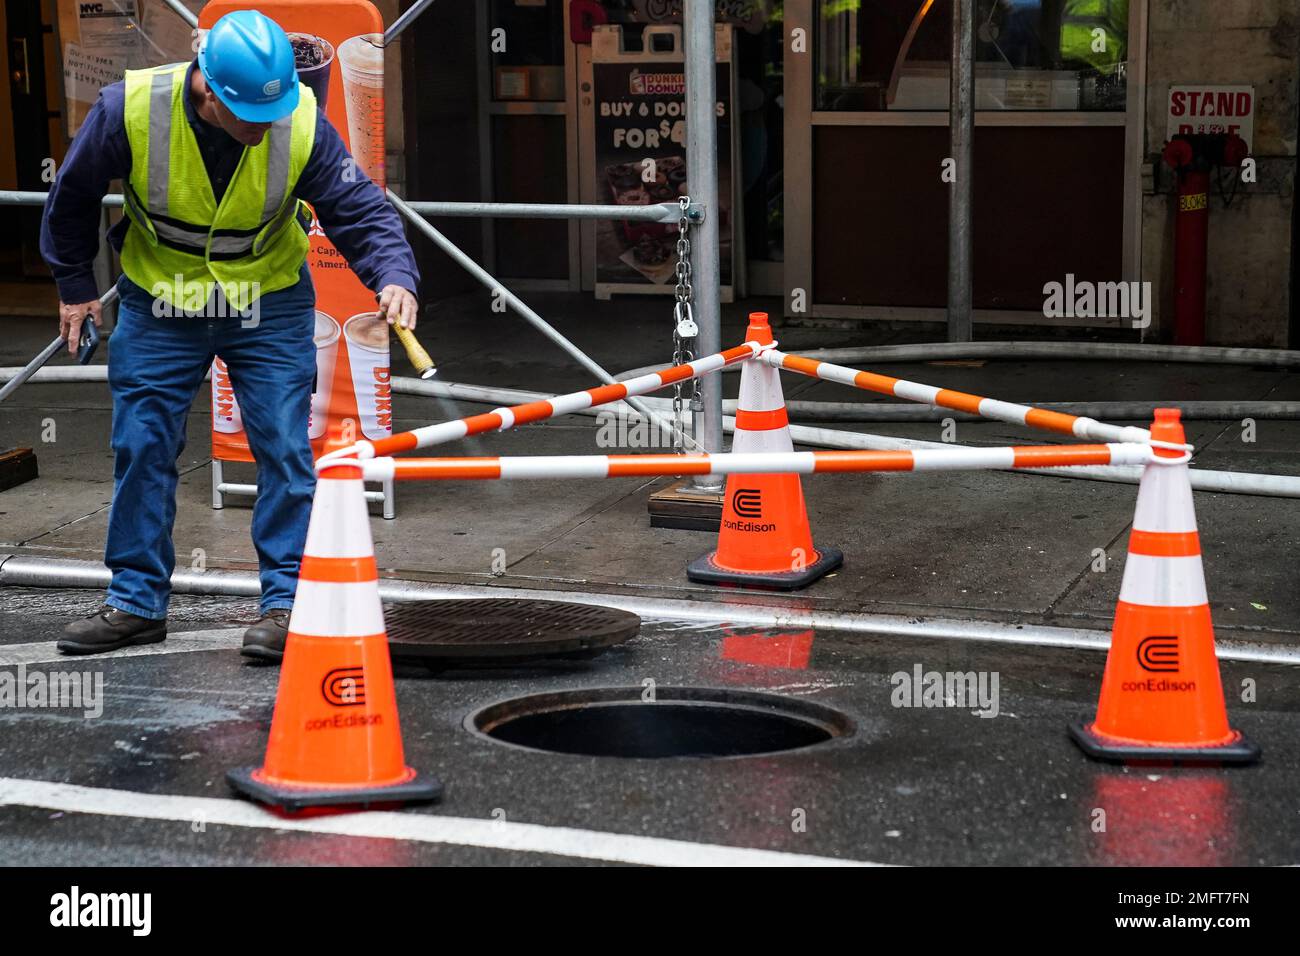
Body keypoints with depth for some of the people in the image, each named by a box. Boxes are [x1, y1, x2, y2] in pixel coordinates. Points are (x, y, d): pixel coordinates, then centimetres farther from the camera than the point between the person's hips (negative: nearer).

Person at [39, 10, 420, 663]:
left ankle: (286, 601, 3)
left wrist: (394, 276, -34)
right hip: (158, 305, 1)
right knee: (141, 449, 4)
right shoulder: (129, 109, -24)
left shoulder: (303, 125, -24)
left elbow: (360, 210, -16)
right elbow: (74, 193, -6)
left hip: (269, 307, -1)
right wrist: (74, 284, 3)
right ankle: (137, 601, 15)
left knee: (283, 449, -6)